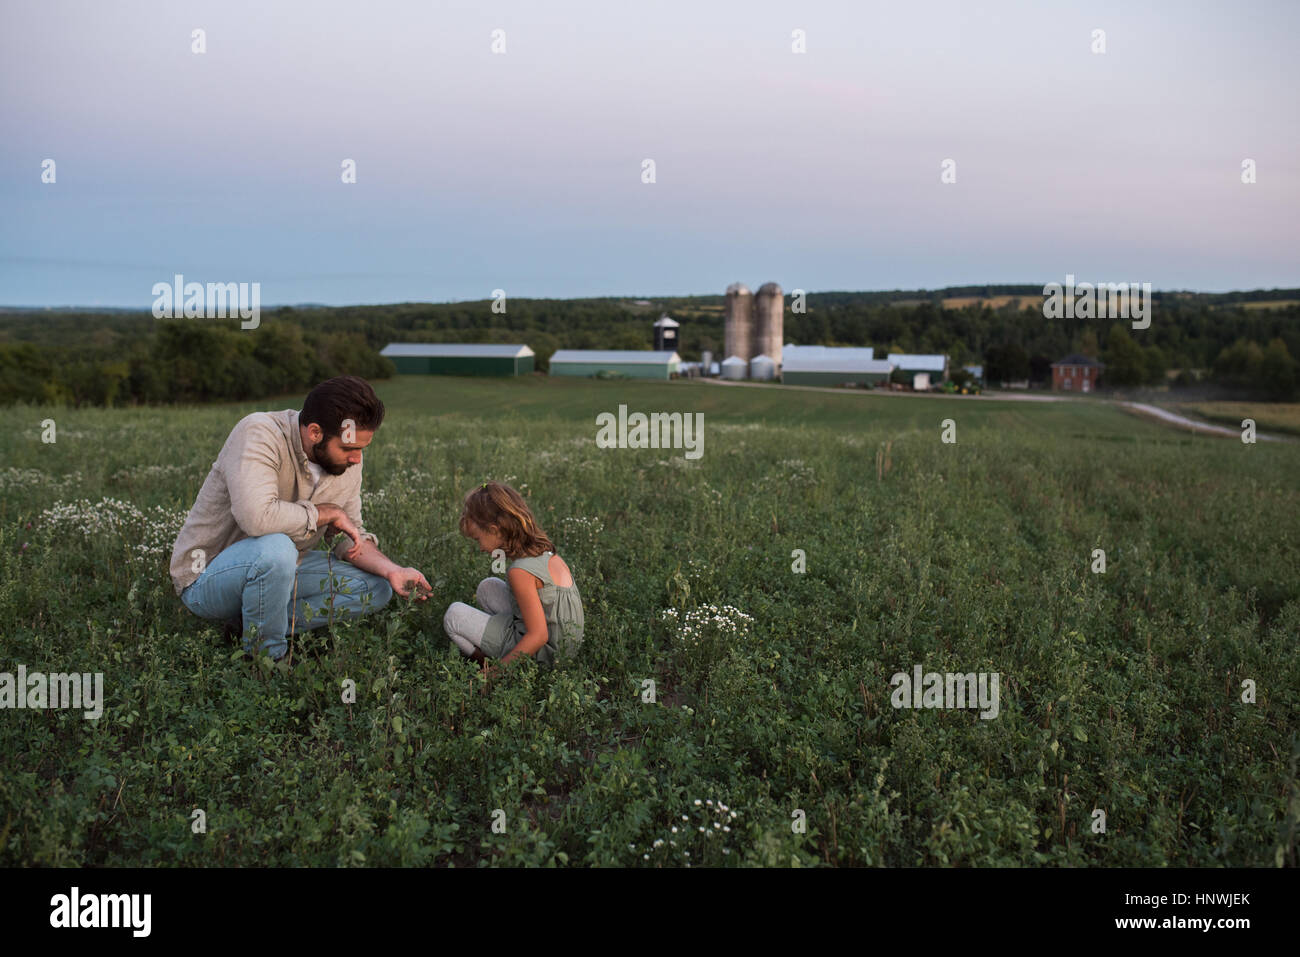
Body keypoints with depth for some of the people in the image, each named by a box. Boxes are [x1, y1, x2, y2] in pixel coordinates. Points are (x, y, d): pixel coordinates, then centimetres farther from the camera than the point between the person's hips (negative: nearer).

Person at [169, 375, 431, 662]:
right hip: (207, 577, -7)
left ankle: (253, 624, -6)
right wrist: (328, 512, -25)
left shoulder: (347, 458, -4)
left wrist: (392, 570, -14)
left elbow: (351, 536, 4)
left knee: (376, 589, -2)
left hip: (277, 569, 7)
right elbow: (258, 517, -41)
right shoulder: (259, 434, -26)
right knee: (275, 548, -38)